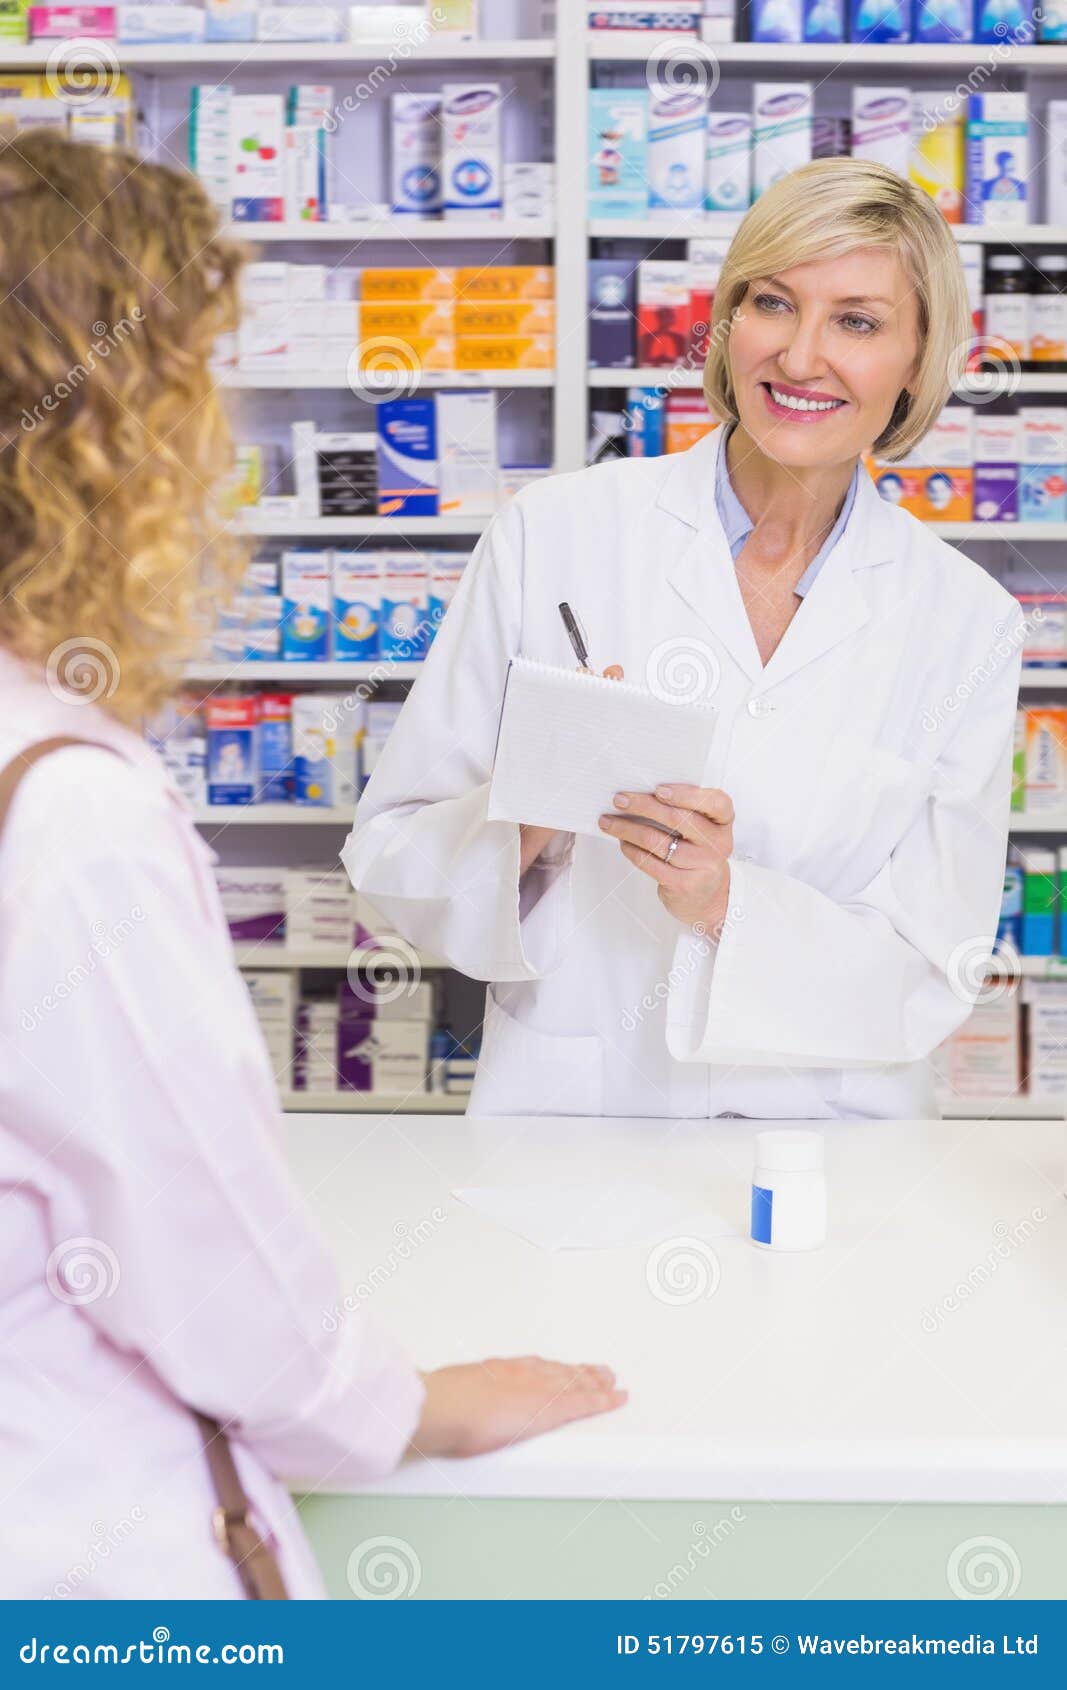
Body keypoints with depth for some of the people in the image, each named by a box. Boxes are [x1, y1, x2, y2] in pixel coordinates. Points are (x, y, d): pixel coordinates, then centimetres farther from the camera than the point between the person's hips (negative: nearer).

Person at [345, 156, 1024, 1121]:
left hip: (826, 1141, 1)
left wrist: (728, 904, -14)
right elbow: (392, 853, 2)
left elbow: (934, 977, 2)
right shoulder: (553, 534, -2)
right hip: (563, 1115, -1)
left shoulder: (969, 624, 2)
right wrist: (524, 828, -18)